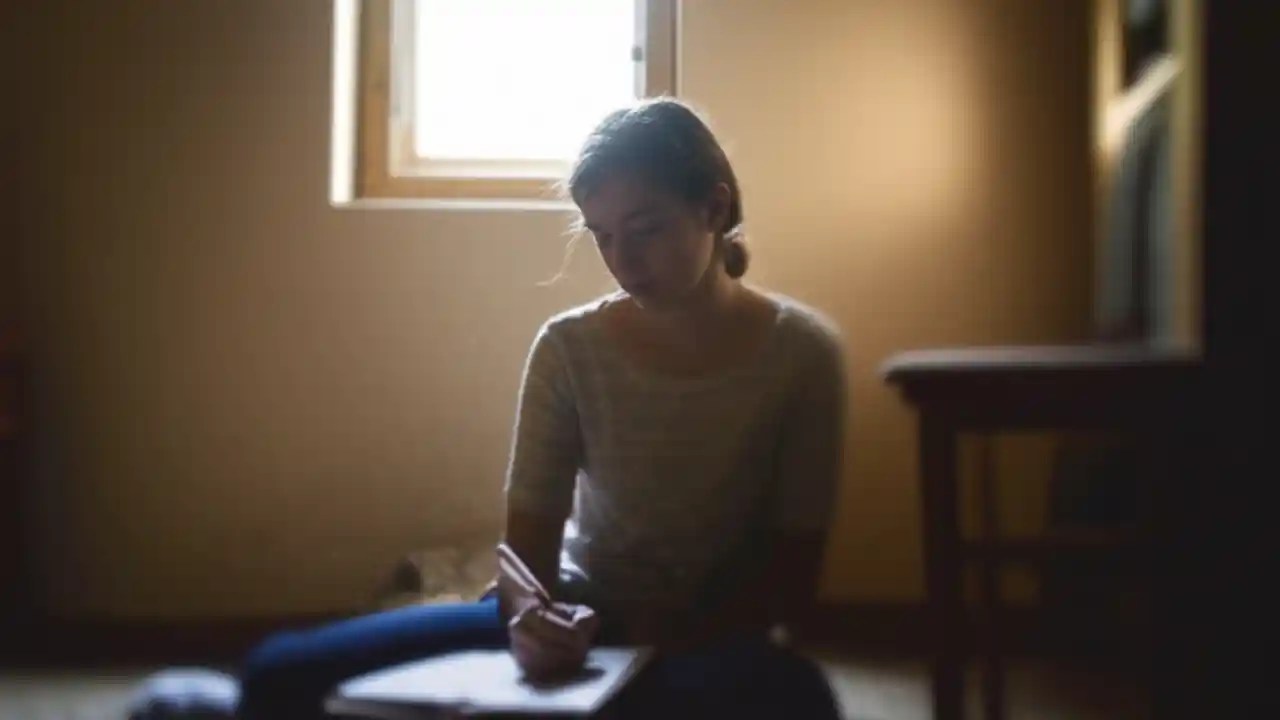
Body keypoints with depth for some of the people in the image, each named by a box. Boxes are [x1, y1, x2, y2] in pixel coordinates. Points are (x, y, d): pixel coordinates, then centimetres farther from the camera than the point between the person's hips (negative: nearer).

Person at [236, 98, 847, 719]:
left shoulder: (800, 353, -9)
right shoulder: (569, 349, -4)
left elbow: (790, 580, -7)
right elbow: (528, 540, -5)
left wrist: (670, 640, -23)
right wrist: (529, 615, -29)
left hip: (712, 647, -2)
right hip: (572, 622, 3)